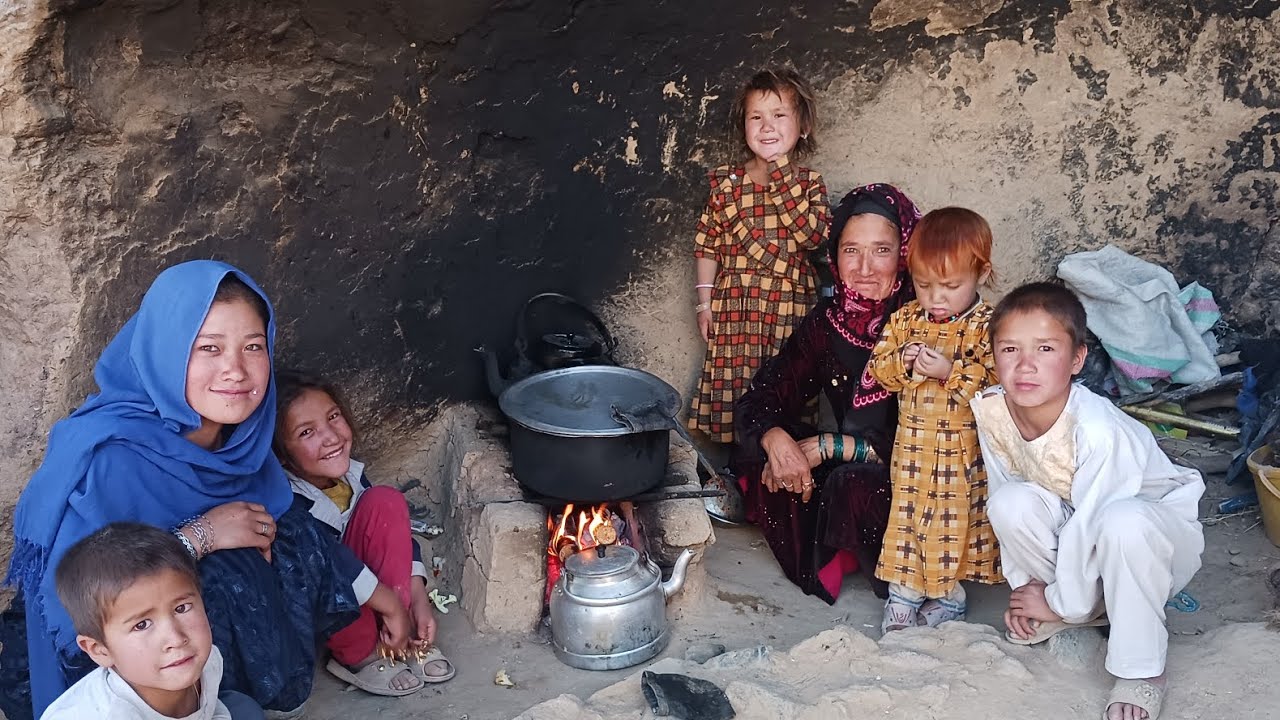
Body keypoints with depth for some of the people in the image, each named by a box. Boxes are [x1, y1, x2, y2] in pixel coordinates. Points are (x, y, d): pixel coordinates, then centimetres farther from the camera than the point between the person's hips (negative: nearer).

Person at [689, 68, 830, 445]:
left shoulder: (809, 183, 2)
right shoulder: (726, 181, 4)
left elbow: (812, 234, -16)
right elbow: (707, 245, 7)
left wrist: (783, 178, -17)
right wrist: (705, 301, 4)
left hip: (789, 308, -1)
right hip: (734, 306, 1)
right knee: (731, 386, 5)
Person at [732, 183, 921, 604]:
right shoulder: (828, 322, -2)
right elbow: (757, 401, -2)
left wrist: (826, 446, -23)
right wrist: (776, 439, -26)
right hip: (845, 470, 5)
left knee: (856, 485, -35)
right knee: (758, 454, -14)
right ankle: (825, 567, 2)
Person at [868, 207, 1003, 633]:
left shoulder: (986, 325, -11)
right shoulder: (905, 319, 3)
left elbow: (996, 380, -19)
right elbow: (878, 368, 4)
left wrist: (951, 370, -28)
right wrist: (902, 362, -16)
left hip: (964, 448, -4)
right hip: (912, 442, 4)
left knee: (957, 517, 6)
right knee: (907, 514, 10)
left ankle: (949, 593, 23)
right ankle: (904, 593, 22)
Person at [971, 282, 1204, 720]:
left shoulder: (1099, 433, -36)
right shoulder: (992, 412, -18)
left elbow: (1089, 527, -29)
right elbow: (1002, 488, -4)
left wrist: (1061, 603, -15)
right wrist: (1024, 583, -2)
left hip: (1160, 528, -5)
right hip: (1074, 525, 6)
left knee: (1123, 522, -40)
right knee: (1010, 503, -24)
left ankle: (1140, 670, -18)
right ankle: (1089, 606, 2)